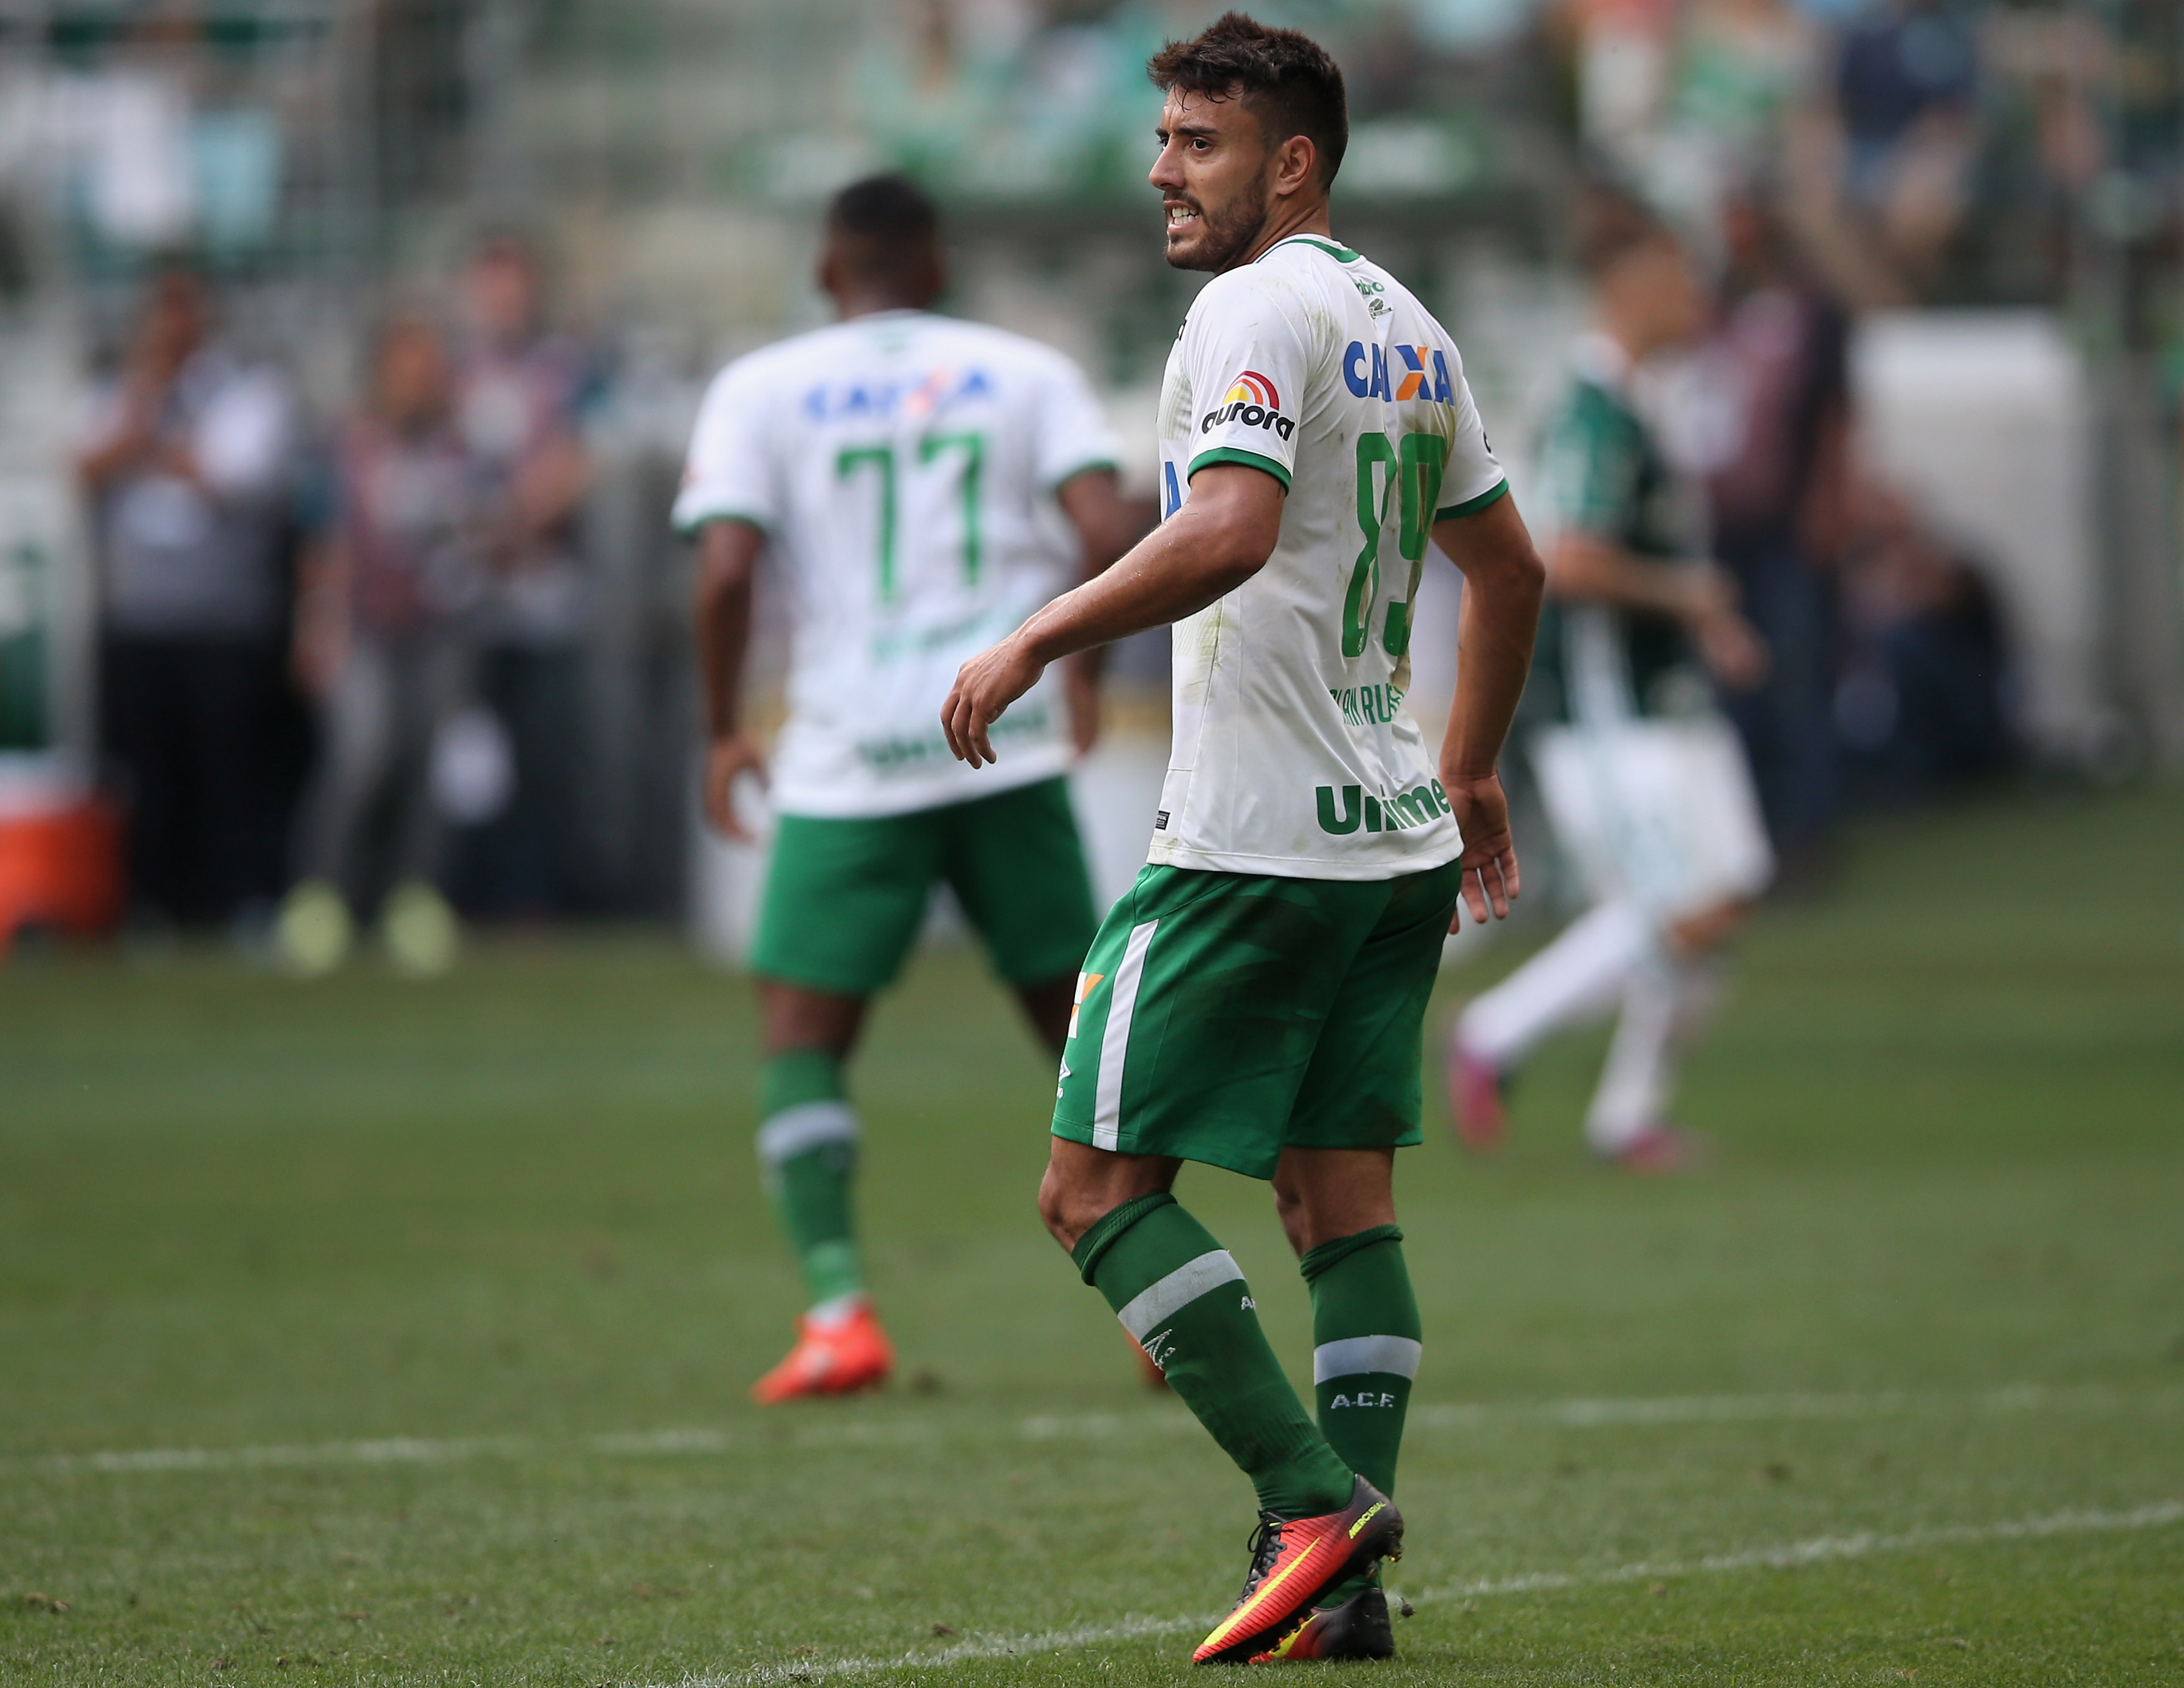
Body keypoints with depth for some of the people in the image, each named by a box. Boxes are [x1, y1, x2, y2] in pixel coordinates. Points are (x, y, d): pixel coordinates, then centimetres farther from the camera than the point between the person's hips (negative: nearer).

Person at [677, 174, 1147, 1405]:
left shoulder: (759, 391, 4)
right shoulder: (1029, 374, 8)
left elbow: (726, 571, -8)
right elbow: (1111, 535, -5)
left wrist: (726, 729, 4)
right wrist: (1082, 667, 11)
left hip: (849, 759, -2)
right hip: (1010, 745, 2)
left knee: (803, 1037, 5)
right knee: (1080, 1023, 14)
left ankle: (840, 1313, -11)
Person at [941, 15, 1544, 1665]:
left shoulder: (1258, 311, -11)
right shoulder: (1407, 327, 17)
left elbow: (1231, 529, -27)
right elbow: (1510, 566, 25)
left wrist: (1037, 641, -22)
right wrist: (1469, 773, 33)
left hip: (1255, 841, -9)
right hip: (1397, 840, 9)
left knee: (1101, 1185, -5)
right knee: (1343, 1198, 8)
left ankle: (1312, 1500, -15)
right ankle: (1347, 1586, 2)